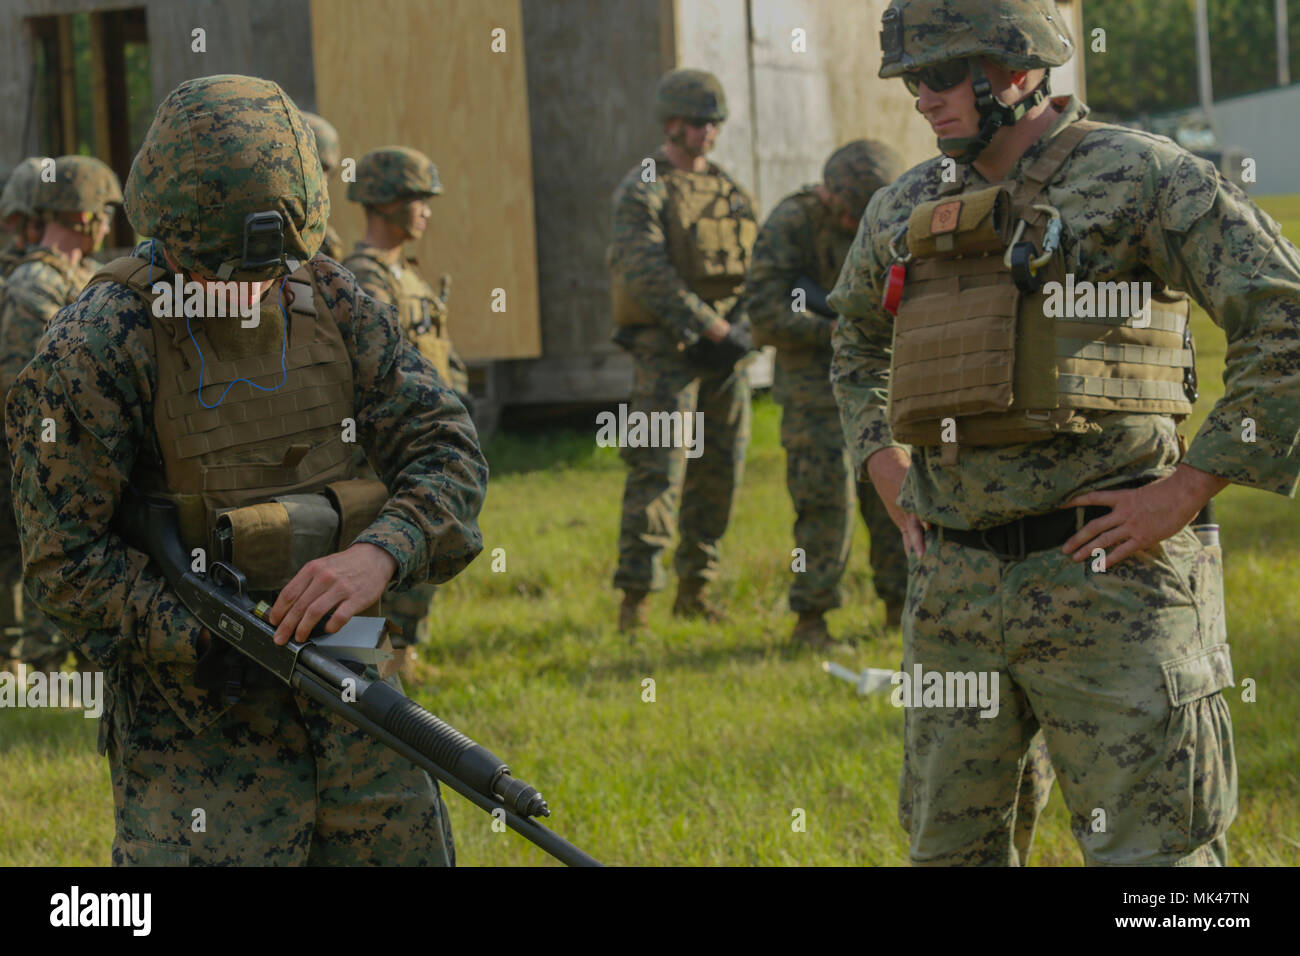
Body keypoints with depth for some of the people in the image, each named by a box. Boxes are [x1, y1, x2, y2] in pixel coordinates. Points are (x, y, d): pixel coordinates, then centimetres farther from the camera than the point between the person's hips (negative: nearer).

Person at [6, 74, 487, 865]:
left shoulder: (331, 301, 1)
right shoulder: (96, 348, -13)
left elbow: (447, 448, -1)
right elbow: (65, 562, -12)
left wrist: (381, 555, -21)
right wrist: (208, 648, -23)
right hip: (199, 732, -5)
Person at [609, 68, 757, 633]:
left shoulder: (728, 189, 15)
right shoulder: (643, 190, -7)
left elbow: (756, 266, 13)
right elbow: (648, 276, -17)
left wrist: (742, 330, -5)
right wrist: (714, 329, -19)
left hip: (723, 348, 7)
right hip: (668, 347, -7)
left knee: (720, 472, 9)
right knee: (657, 469, -12)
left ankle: (695, 587, 19)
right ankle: (636, 594, -12)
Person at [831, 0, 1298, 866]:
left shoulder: (1144, 178, -6)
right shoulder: (904, 212, 14)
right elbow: (856, 342, 34)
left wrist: (1188, 488, -14)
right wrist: (889, 471, 18)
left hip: (1105, 584, -6)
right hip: (954, 585, 6)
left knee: (1151, 853, -6)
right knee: (947, 843, 11)